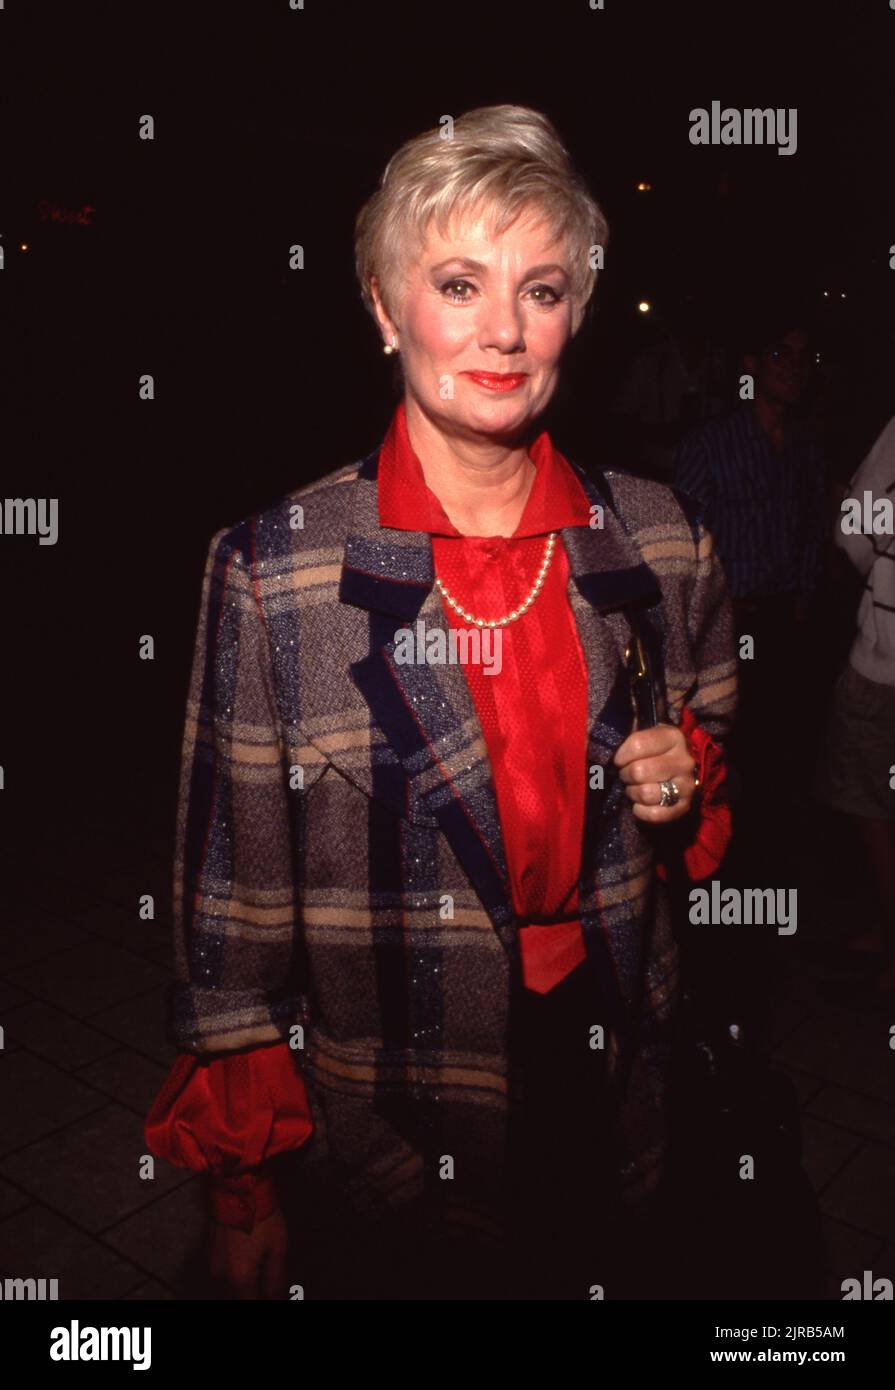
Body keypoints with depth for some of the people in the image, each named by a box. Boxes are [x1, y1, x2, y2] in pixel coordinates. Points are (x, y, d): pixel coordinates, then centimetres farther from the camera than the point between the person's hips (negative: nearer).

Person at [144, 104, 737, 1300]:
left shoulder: (663, 542, -6)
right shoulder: (271, 570, -15)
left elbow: (715, 748, 11)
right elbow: (234, 895, -10)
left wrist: (690, 785, -13)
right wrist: (243, 1191, -4)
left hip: (608, 1099, 3)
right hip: (374, 1133, -2)